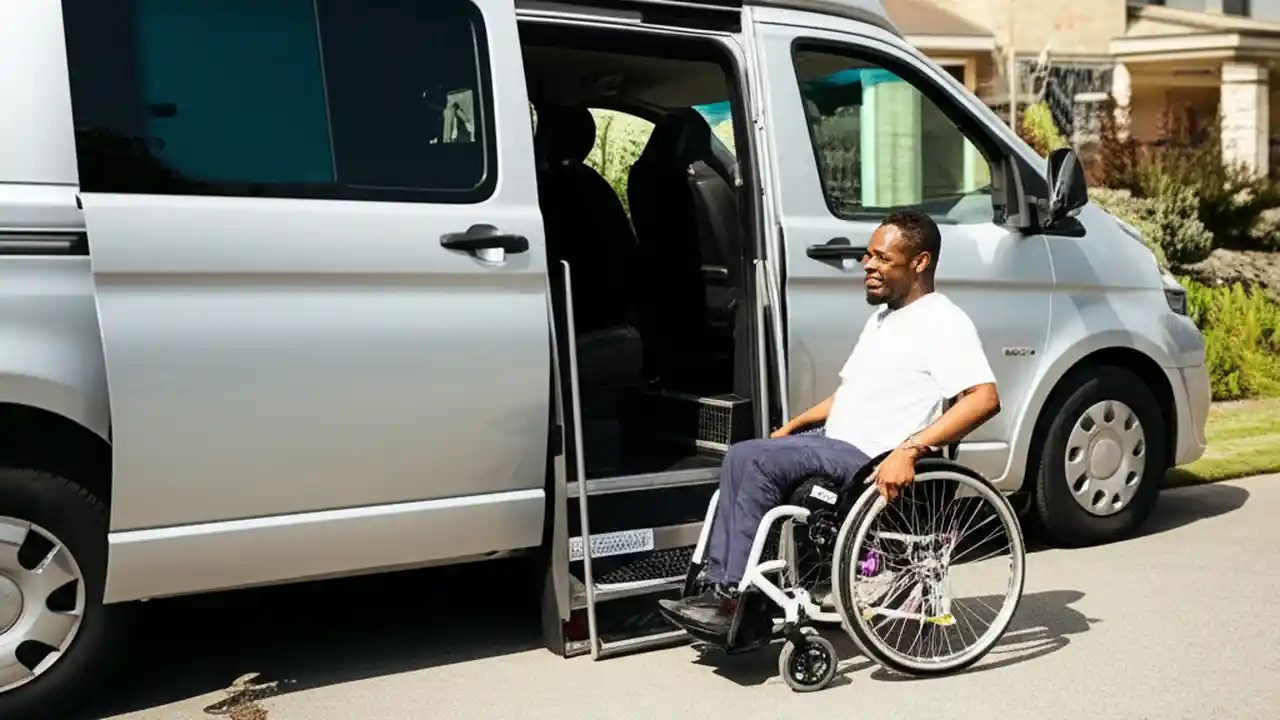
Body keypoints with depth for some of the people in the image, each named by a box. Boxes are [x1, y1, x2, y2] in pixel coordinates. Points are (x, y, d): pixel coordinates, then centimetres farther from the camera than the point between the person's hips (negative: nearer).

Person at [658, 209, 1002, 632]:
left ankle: (734, 597, -13)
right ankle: (724, 589, -6)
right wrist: (795, 425, 15)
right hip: (837, 447, 10)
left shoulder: (942, 322, -9)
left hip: (875, 463, -10)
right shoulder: (881, 319, 21)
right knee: (742, 459, -5)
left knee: (752, 460, -22)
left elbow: (985, 399, -23)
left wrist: (910, 449, -31)